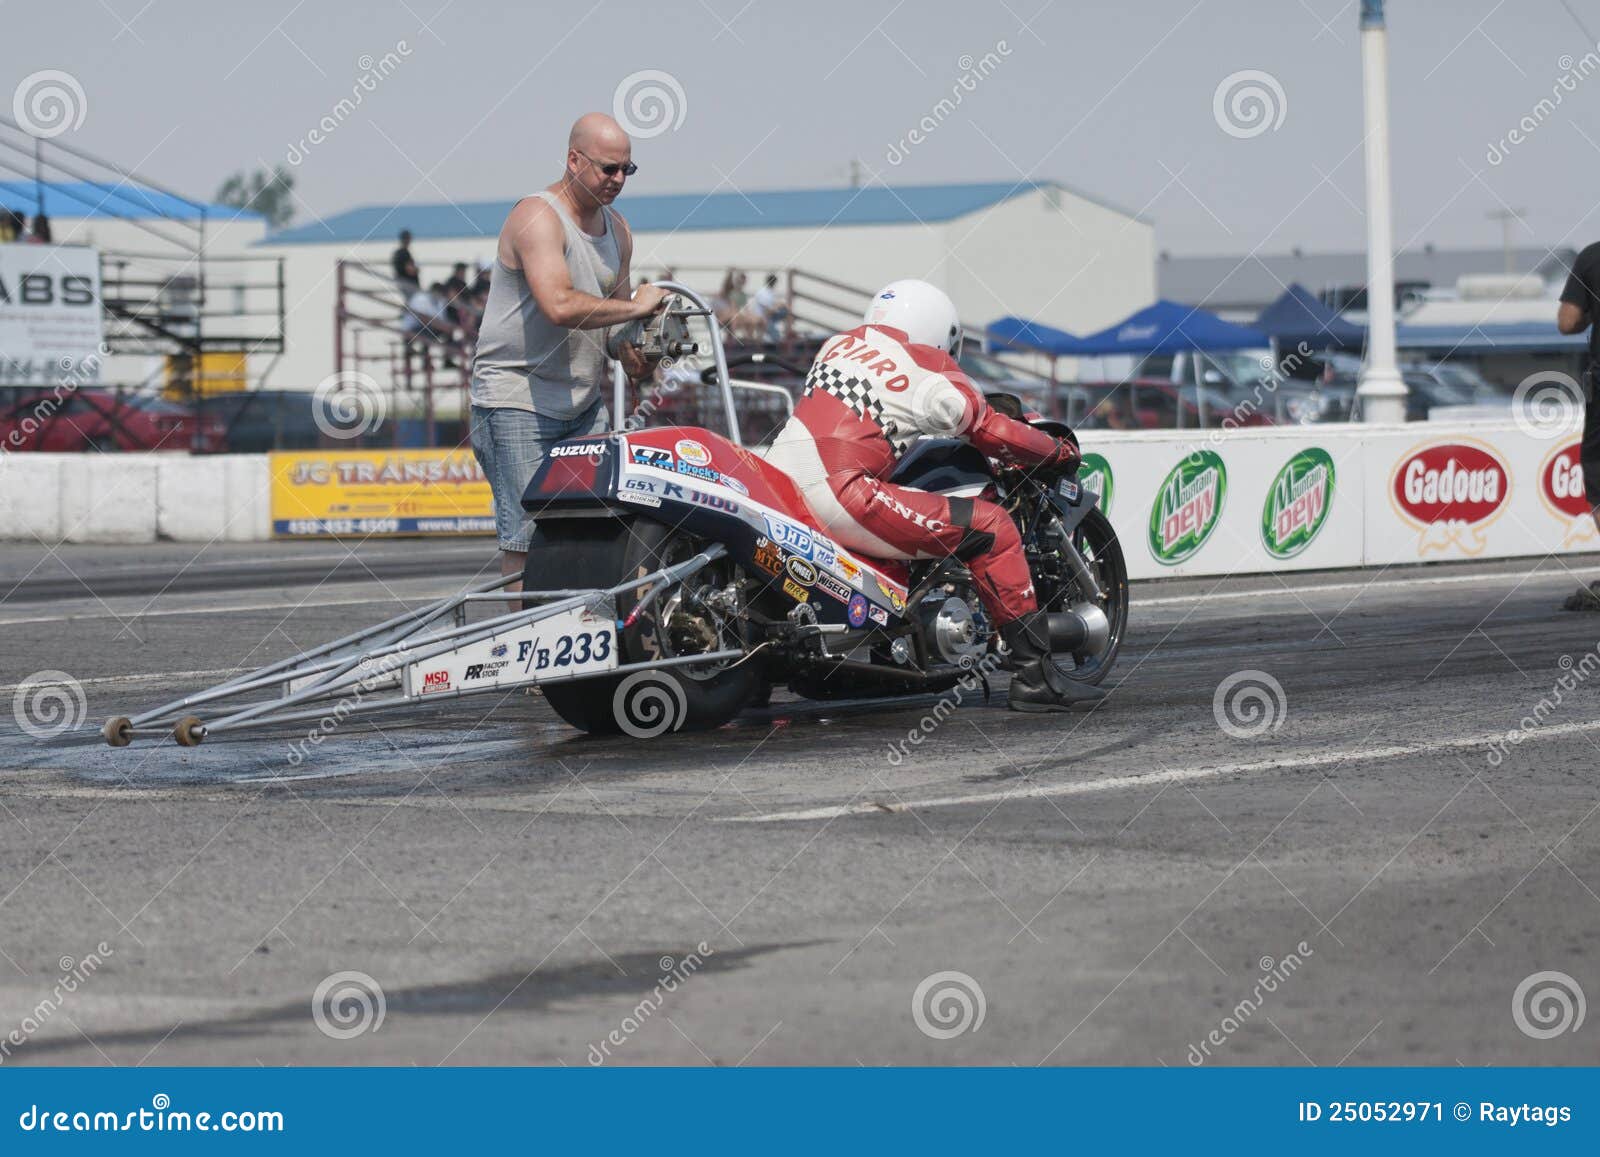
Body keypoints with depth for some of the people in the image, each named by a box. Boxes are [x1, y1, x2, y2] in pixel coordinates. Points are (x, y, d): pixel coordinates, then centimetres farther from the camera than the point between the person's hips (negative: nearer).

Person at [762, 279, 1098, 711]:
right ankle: (1035, 675, -3)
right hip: (838, 492, -8)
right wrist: (1060, 452, 24)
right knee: (990, 528, -2)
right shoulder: (930, 372, 3)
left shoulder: (838, 344, 22)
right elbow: (994, 434, 6)